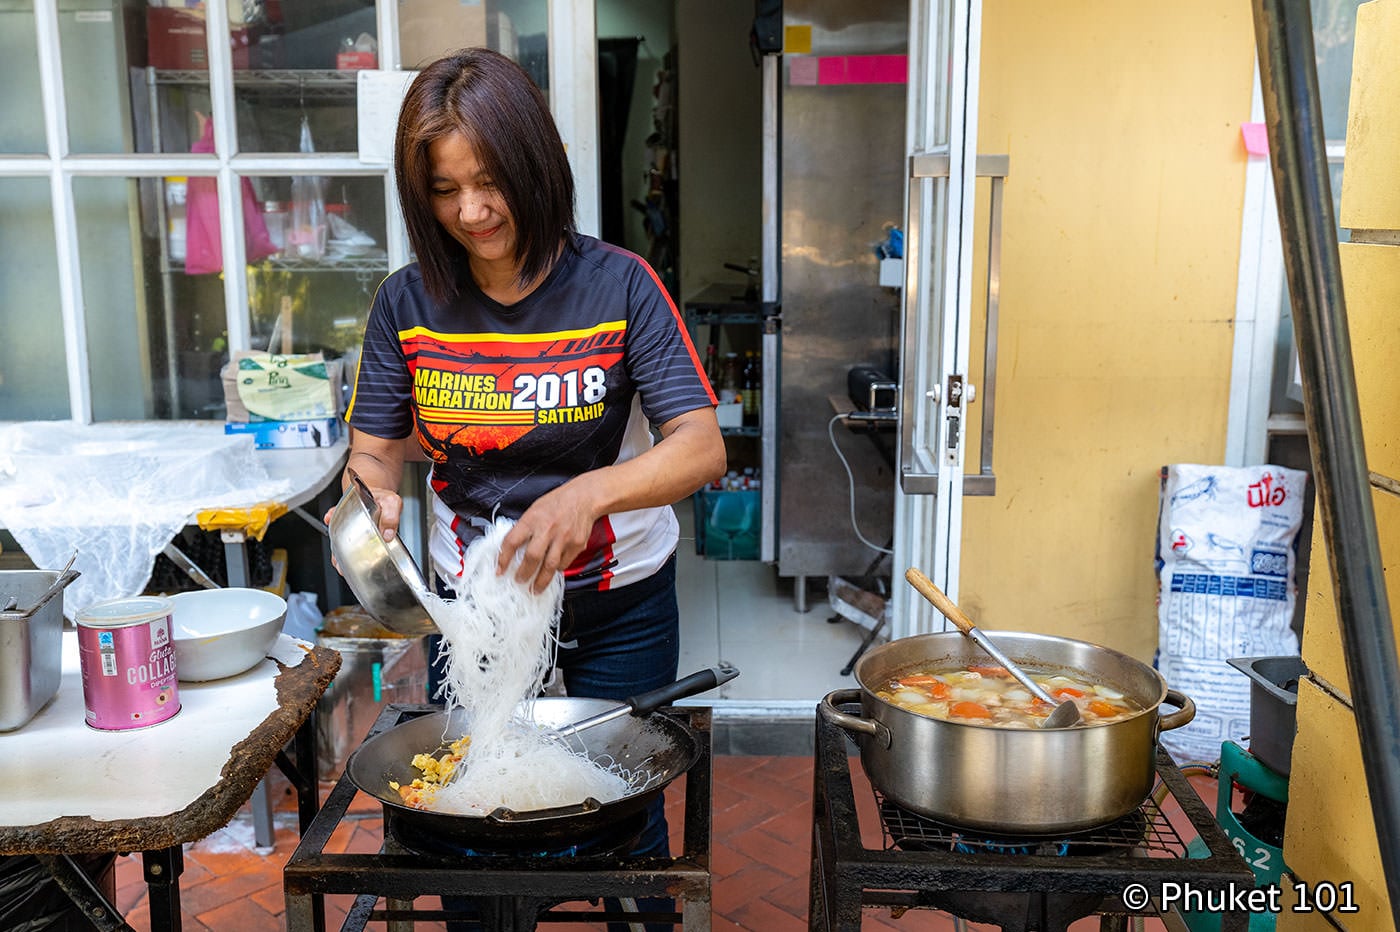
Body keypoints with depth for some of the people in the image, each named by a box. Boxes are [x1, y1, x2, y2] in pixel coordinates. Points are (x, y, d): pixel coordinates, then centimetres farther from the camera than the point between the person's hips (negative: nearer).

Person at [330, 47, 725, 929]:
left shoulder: (616, 284, -15)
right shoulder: (409, 302, -6)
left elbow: (702, 448, -22)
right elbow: (376, 450, -3)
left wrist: (588, 493, -40)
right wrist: (372, 495, -27)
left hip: (619, 605, -2)